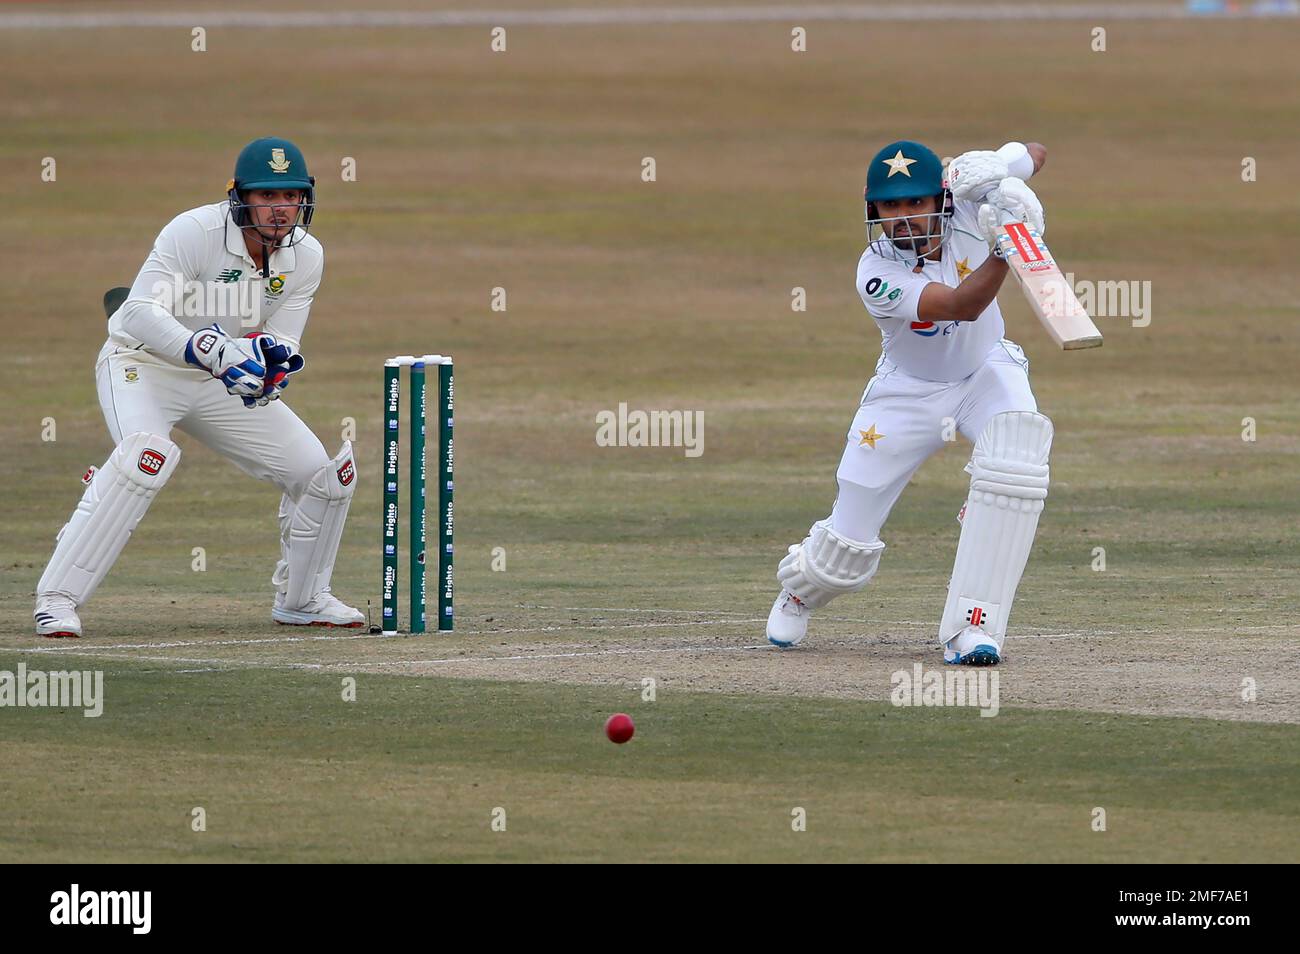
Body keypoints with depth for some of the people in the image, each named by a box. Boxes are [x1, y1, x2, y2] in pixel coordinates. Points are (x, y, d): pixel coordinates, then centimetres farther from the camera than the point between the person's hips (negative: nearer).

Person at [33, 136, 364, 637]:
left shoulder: (305, 256, -5)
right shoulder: (195, 231, -24)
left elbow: (284, 340, -5)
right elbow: (140, 313, -33)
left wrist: (274, 362, -31)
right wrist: (211, 352, -46)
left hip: (222, 385, 6)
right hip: (143, 365, -6)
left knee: (327, 474, 1)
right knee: (147, 454, -36)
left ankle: (302, 598, 25)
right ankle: (57, 599, -33)